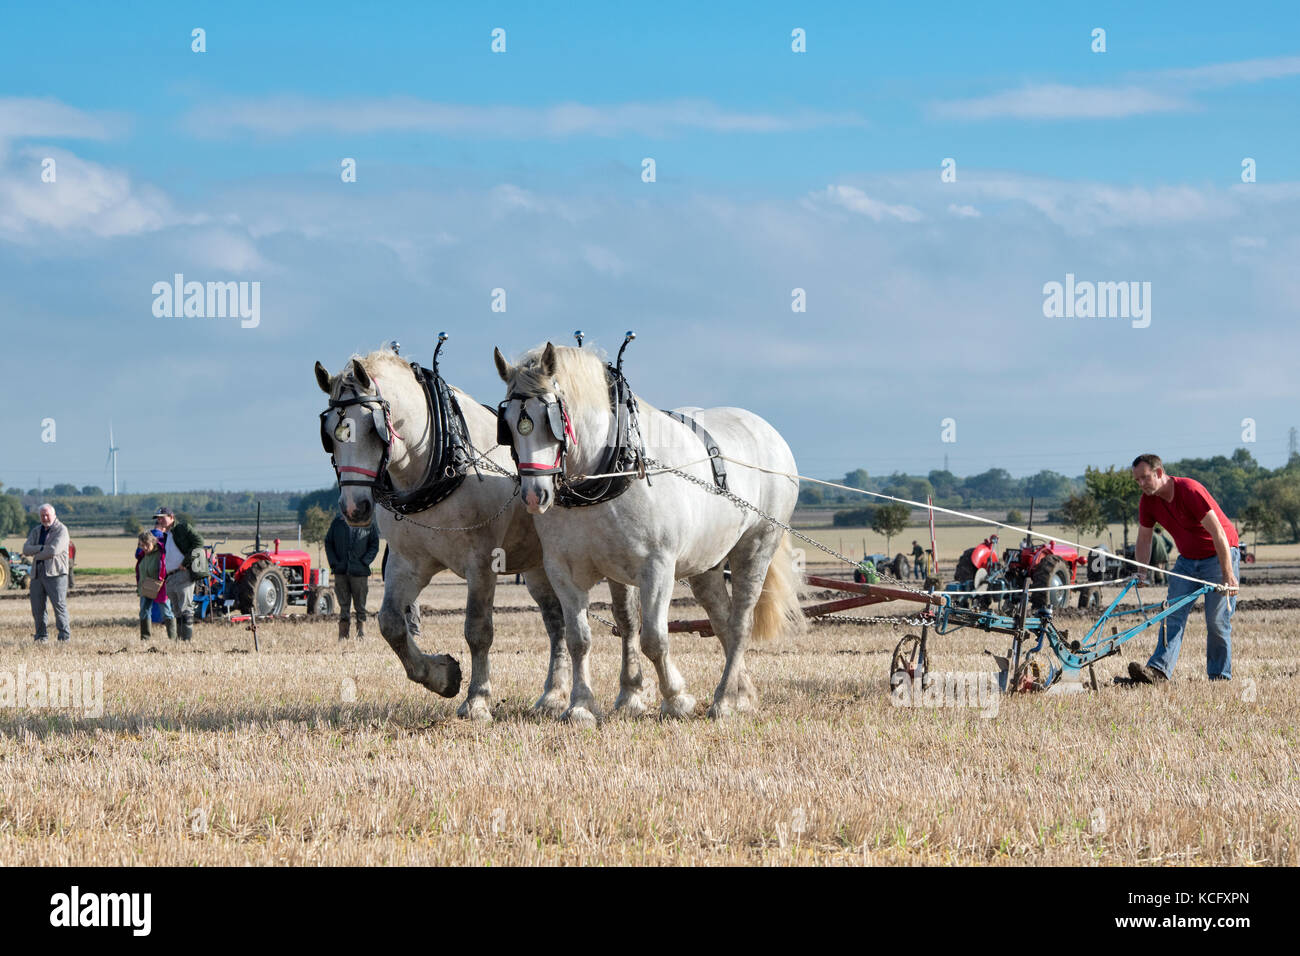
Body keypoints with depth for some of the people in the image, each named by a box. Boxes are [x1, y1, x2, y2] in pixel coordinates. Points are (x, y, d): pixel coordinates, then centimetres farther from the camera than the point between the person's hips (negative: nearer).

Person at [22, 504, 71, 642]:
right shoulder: (36, 531, 17)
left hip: (55, 573, -6)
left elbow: (54, 550, -16)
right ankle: (41, 636, 12)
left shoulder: (61, 530, -2)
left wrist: (36, 555, -3)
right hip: (37, 573, 6)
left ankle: (65, 636, -7)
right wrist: (42, 548, -12)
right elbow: (26, 549, 4)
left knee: (59, 605, -10)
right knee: (37, 607, 3)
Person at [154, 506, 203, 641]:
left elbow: (199, 542, -10)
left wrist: (186, 562, -15)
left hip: (183, 574, -8)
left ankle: (187, 639, -14)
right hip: (170, 578, 8)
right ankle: (179, 639, 13)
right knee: (177, 611, 10)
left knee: (185, 610, -11)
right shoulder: (164, 536, 23)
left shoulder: (183, 528, 1)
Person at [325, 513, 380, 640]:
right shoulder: (338, 521, 7)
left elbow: (374, 545, 4)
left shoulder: (368, 523, 3)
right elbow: (328, 542, 10)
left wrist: (364, 562, -8)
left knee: (360, 606, 3)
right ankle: (342, 635, 7)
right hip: (340, 572, 1)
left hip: (359, 572, -1)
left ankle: (361, 634, 8)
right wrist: (333, 563, -2)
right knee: (343, 606, 4)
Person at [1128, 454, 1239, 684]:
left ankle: (1220, 676, 3)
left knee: (1217, 621, -7)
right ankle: (1159, 671, -19)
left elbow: (1218, 533, -27)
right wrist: (1142, 572, -6)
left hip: (1218, 555, -6)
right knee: (1173, 615, -8)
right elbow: (1144, 538, 8)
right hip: (1187, 559, 6)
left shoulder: (1190, 491, -26)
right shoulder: (1148, 501, -5)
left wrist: (1228, 574, -30)